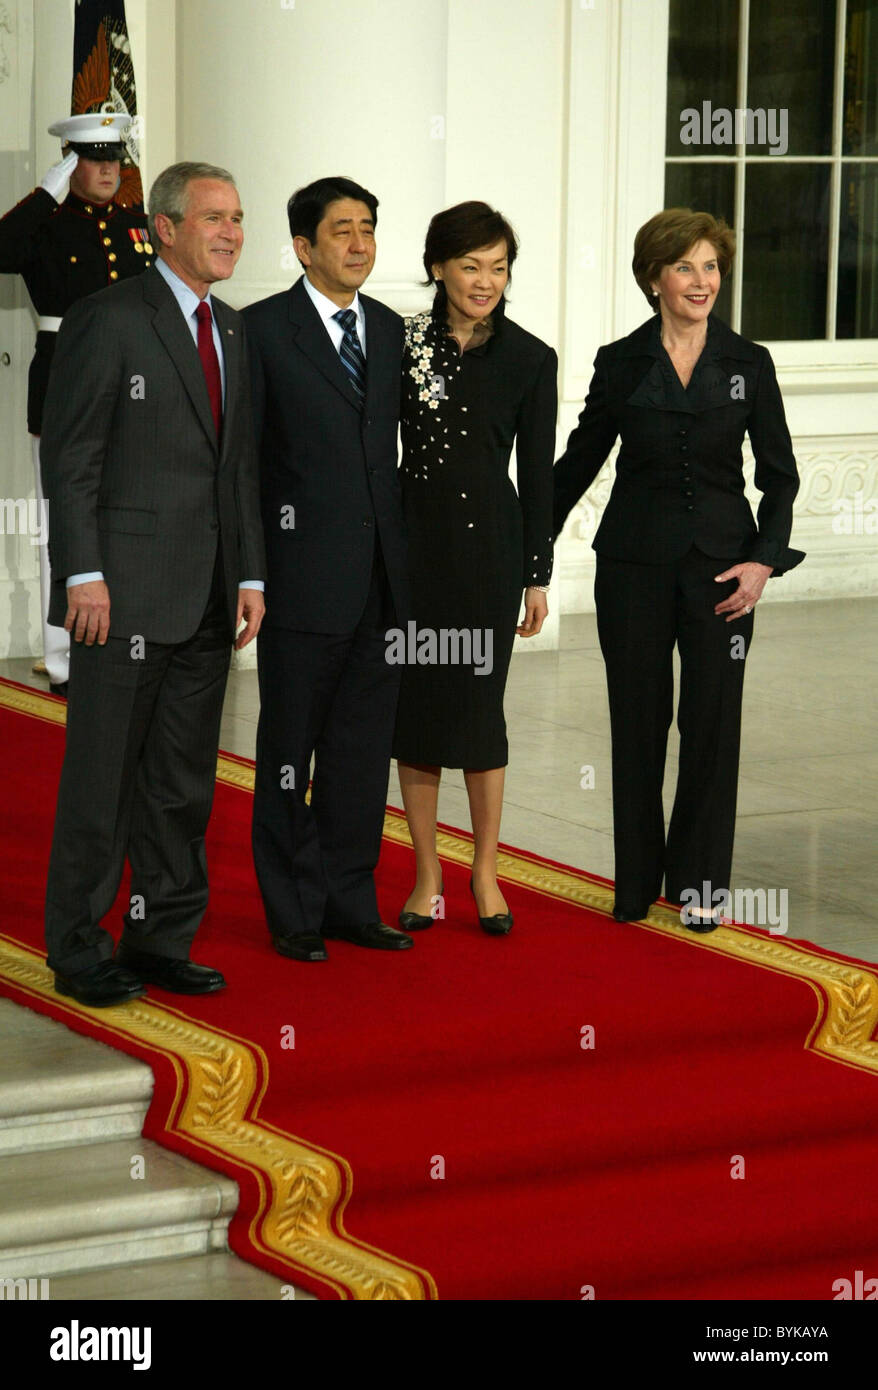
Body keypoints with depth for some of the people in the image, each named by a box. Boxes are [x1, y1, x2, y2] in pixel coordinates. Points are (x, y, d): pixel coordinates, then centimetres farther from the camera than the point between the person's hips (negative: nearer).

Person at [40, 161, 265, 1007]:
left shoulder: (230, 330, 15)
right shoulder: (107, 320, -7)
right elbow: (69, 457, -10)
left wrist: (250, 574, 10)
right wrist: (84, 574, -16)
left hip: (205, 599, 7)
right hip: (125, 592, -7)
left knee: (183, 781, 11)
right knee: (101, 777, 0)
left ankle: (162, 941, 20)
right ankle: (78, 951, 10)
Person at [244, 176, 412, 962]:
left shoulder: (391, 330, 12)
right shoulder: (264, 328, -5)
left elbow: (389, 447, 15)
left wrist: (404, 553, 9)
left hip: (382, 576, 5)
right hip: (305, 574, -5)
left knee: (364, 745, 10)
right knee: (290, 744, 4)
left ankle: (350, 902, 19)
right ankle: (294, 912, 13)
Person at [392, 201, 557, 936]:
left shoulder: (529, 359, -2)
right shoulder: (402, 342, 1)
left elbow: (538, 472, 1)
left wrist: (538, 577, -1)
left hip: (488, 543, -2)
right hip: (411, 537, 2)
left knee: (478, 704, 1)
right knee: (415, 704, 5)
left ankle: (486, 872, 17)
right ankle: (427, 877, 16)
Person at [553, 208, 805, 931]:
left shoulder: (749, 363, 2)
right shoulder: (621, 364, 2)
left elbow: (779, 473, 4)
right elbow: (578, 463, 10)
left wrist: (764, 560, -8)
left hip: (721, 563, 0)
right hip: (635, 564, 0)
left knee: (713, 722, 1)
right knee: (637, 722, 5)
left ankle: (700, 881, 14)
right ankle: (637, 881, 17)